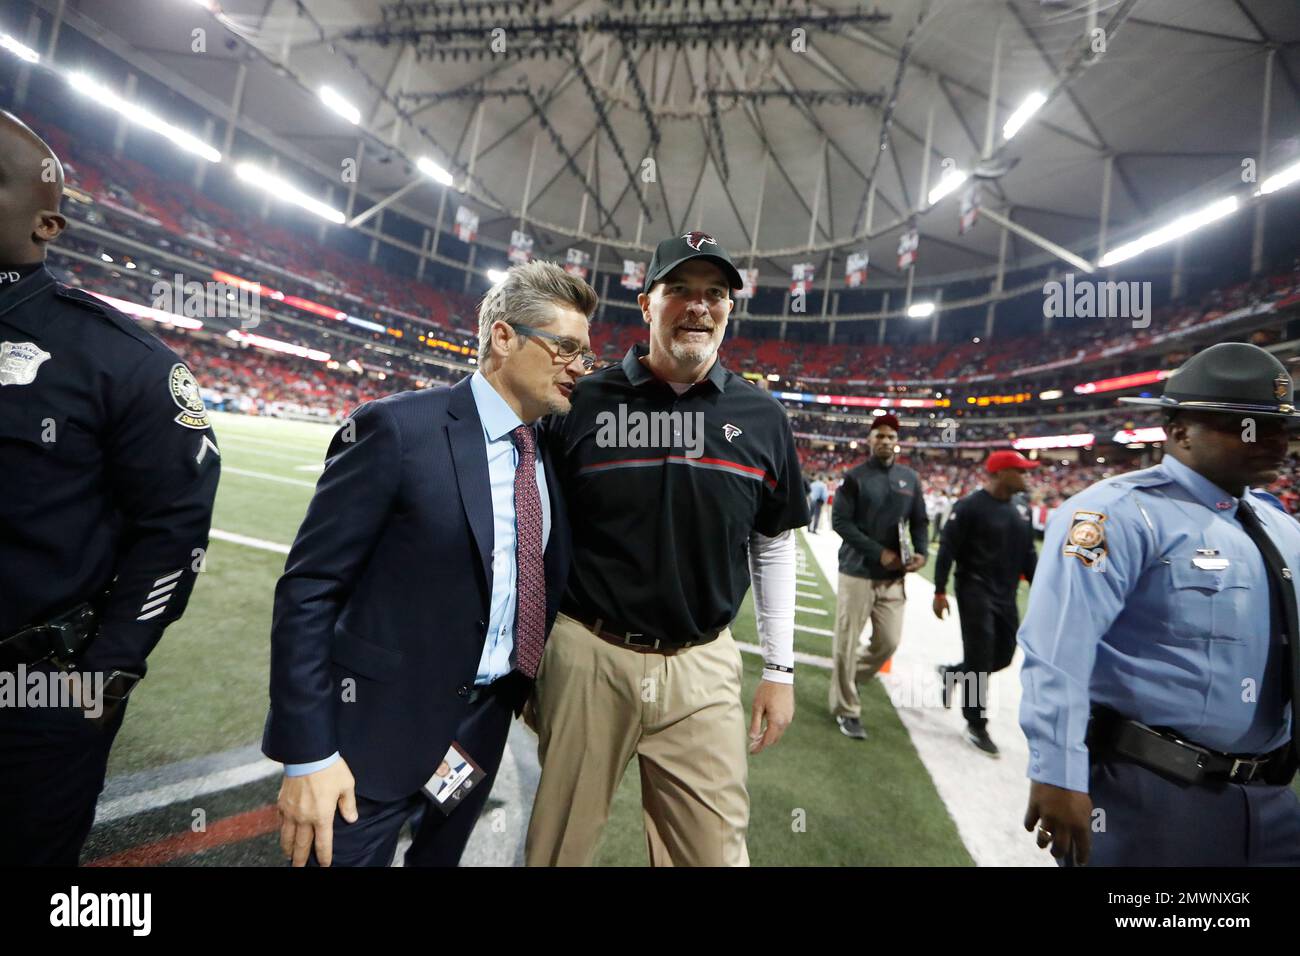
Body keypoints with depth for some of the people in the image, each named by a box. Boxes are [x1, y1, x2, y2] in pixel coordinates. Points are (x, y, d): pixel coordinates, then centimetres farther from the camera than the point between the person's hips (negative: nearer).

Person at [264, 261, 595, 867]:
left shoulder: (555, 453, 1)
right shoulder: (398, 428, -17)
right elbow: (308, 589, -16)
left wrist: (540, 690, 10)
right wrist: (307, 753, -16)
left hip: (487, 722, 6)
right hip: (385, 724, -6)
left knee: (441, 857, 26)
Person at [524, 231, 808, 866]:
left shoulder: (761, 416, 1)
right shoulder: (584, 402, -4)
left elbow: (773, 547, 9)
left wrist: (779, 668, 8)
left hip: (703, 668, 2)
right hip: (586, 657, 0)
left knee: (714, 849, 13)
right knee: (558, 846, 17)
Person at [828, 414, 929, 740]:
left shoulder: (910, 478, 10)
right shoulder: (855, 477, -4)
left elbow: (920, 521, 15)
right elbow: (840, 521, -9)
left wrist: (921, 551, -5)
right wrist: (879, 552, -16)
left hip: (893, 576, 5)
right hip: (858, 572, -4)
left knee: (890, 641, 7)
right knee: (847, 644, -1)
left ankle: (850, 679, 34)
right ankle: (846, 710, 16)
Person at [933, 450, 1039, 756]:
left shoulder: (1021, 506, 8)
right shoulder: (970, 506, -15)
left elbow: (1028, 553, 15)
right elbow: (948, 550, -13)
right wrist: (940, 592, -13)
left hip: (1006, 596, 7)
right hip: (975, 593, -7)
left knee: (1003, 655, 13)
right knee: (980, 660, 0)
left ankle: (952, 673, 37)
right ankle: (976, 726, 17)